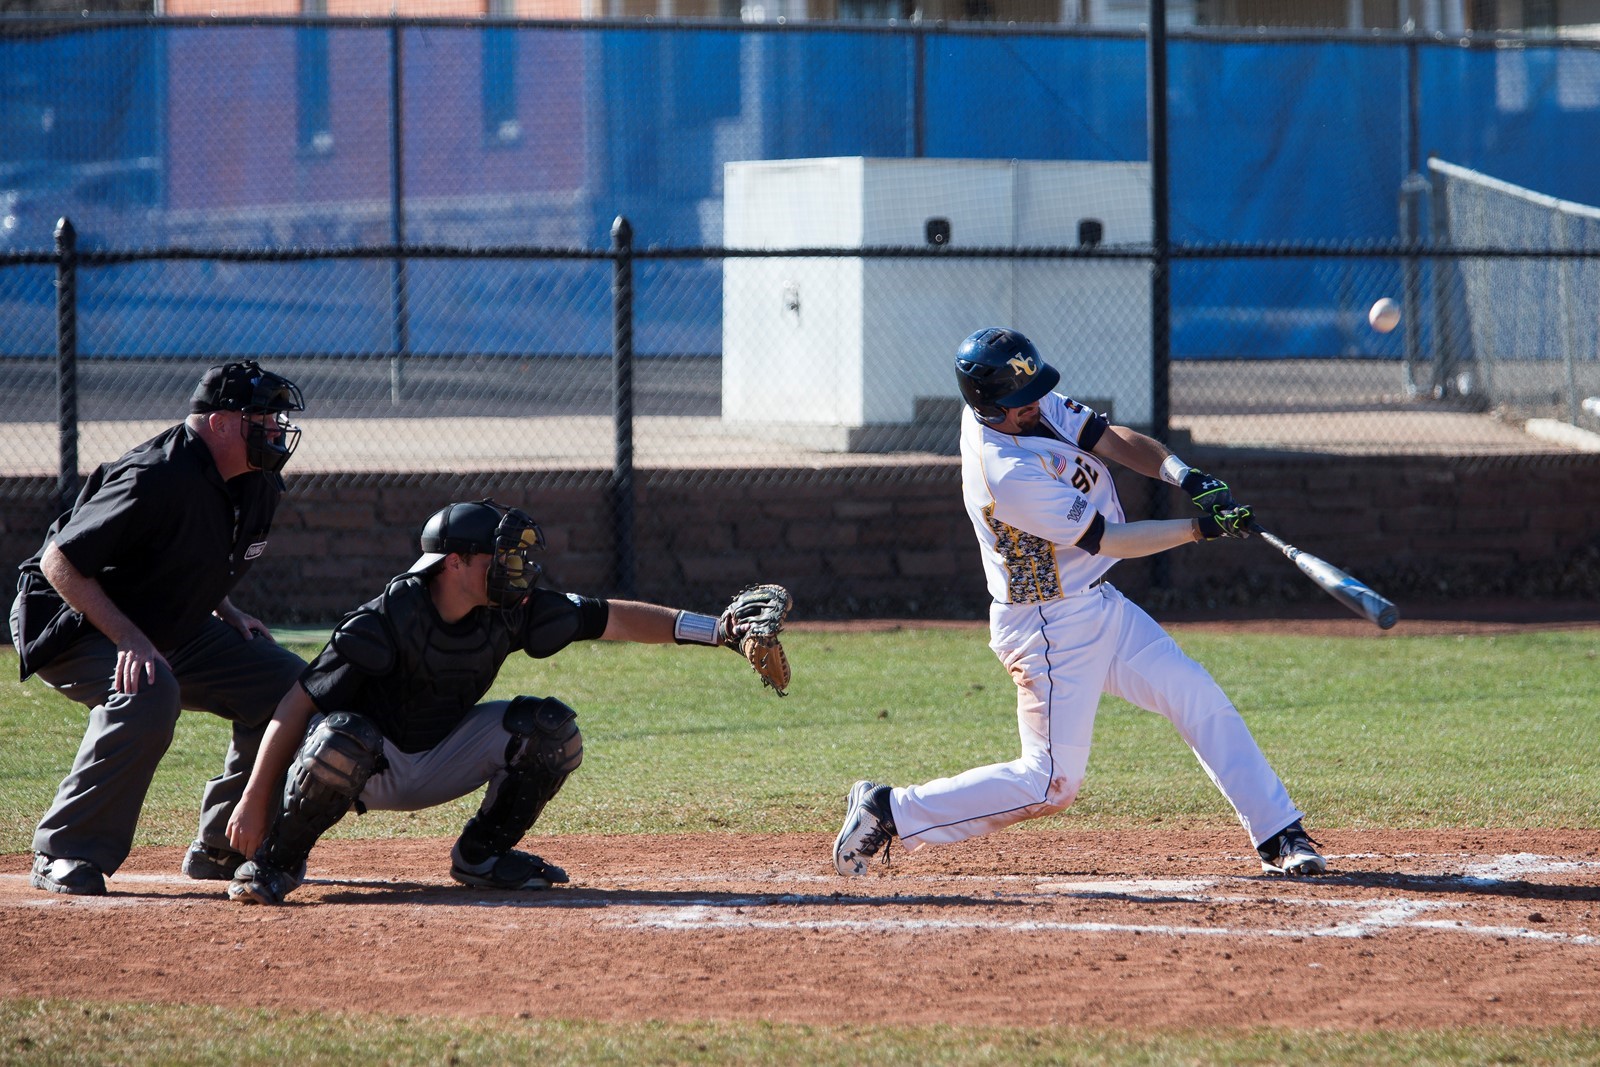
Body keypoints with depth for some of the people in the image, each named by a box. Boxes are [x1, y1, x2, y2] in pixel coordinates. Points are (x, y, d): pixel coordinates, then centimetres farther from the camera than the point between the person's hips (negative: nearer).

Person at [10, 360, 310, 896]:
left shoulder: (256, 486, -1)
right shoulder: (156, 479, -29)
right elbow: (59, 562, -26)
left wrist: (228, 614, 3)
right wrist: (128, 640, -31)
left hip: (171, 630, 9)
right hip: (71, 625, -9)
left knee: (290, 683, 0)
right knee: (148, 694, -37)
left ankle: (222, 848, 9)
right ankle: (64, 855, -26)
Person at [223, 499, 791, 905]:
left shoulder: (511, 612, -11)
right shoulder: (383, 621, -27)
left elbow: (611, 619, -3)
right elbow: (297, 705, -25)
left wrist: (715, 630, -10)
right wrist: (254, 801, -28)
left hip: (441, 765, 6)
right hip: (370, 769, -6)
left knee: (551, 729, -10)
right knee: (343, 737, -40)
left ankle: (482, 854, 7)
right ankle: (276, 860, -16)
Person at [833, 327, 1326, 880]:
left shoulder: (1035, 405, -3)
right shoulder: (1005, 475, -29)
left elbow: (1113, 440, -3)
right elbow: (1108, 540, -23)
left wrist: (1185, 475, -20)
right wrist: (1202, 528, -21)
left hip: (1100, 607, 9)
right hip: (1051, 629, -9)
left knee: (1203, 703, 5)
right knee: (1051, 784, -7)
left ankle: (1280, 838, 10)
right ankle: (890, 811, 3)